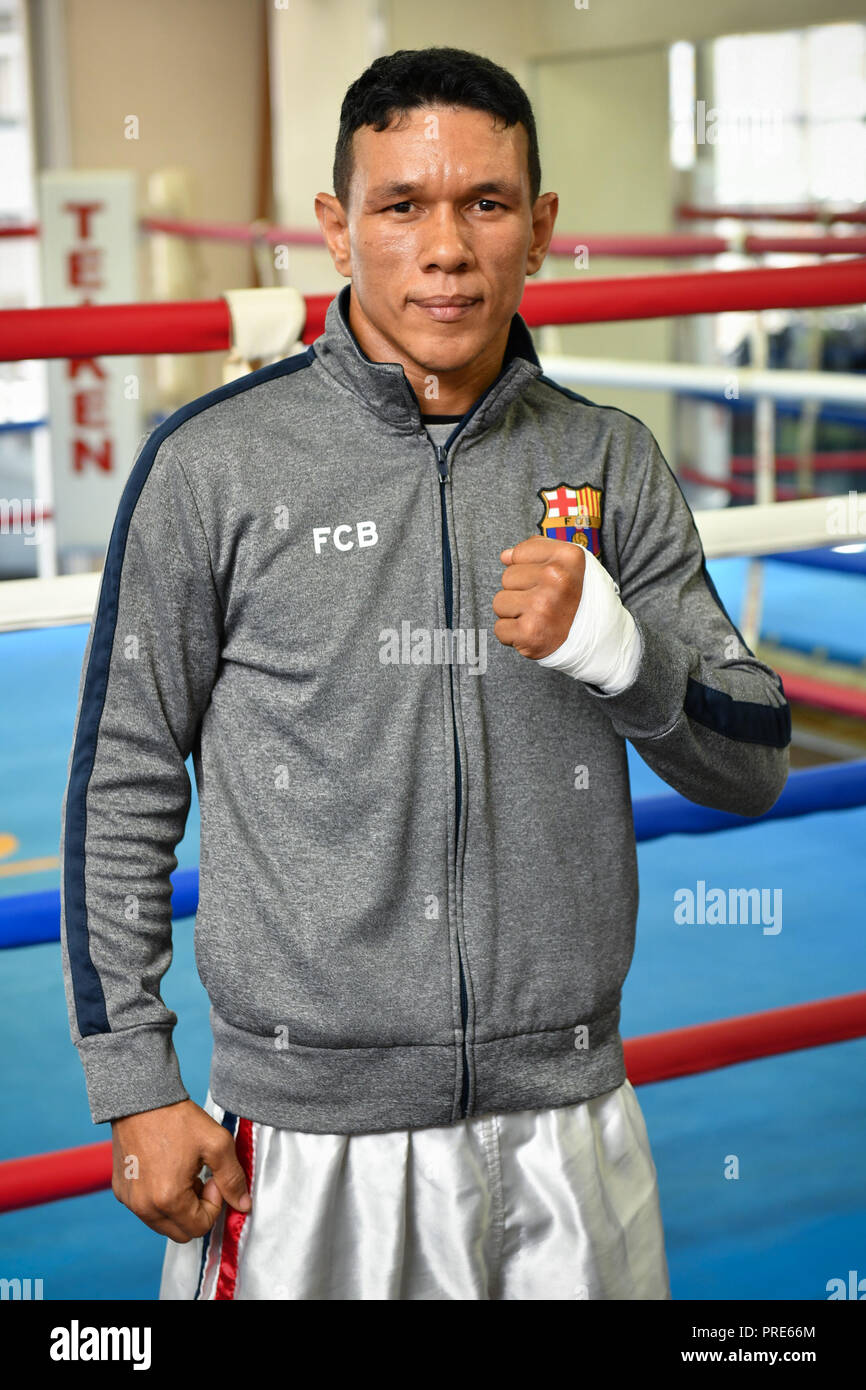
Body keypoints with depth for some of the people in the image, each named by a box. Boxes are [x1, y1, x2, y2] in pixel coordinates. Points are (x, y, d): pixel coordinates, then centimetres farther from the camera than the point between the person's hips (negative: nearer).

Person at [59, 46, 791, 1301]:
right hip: (310, 1134, -3)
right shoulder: (215, 462, -5)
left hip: (566, 1120, 3)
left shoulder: (612, 462, 4)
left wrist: (610, 644, -16)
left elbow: (752, 764, 4)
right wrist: (136, 1090, -4)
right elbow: (121, 786, -1)